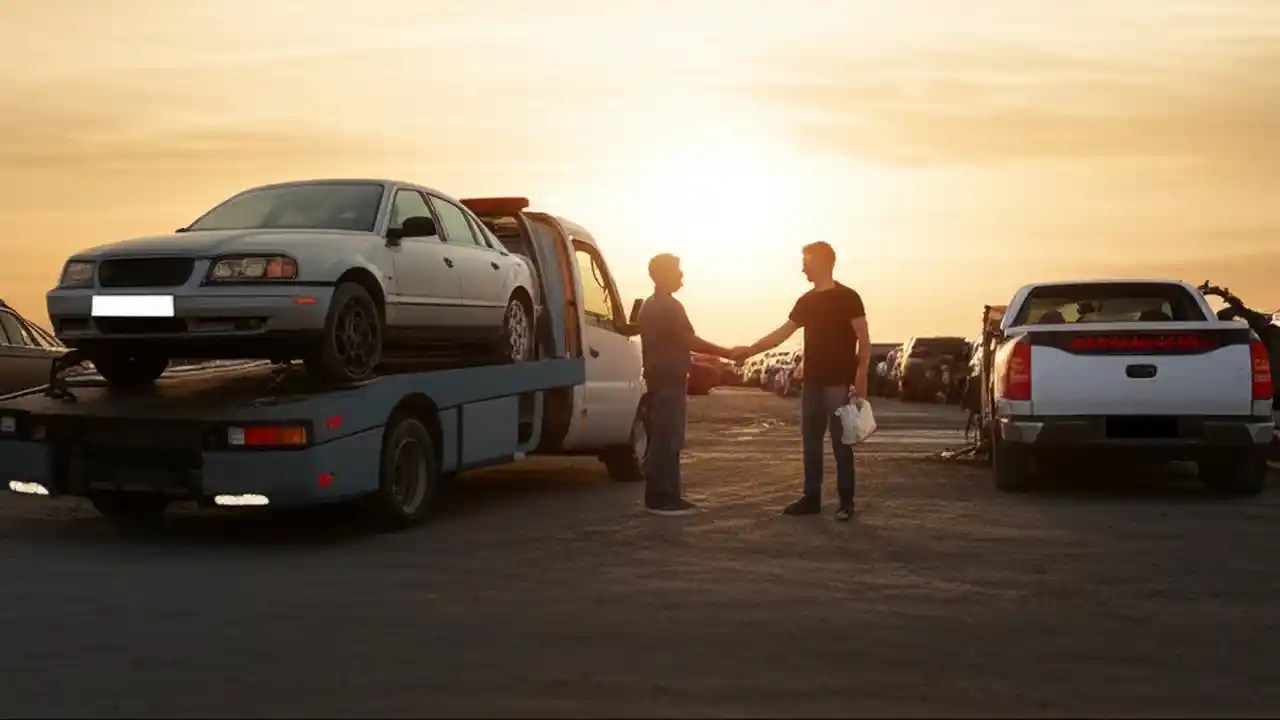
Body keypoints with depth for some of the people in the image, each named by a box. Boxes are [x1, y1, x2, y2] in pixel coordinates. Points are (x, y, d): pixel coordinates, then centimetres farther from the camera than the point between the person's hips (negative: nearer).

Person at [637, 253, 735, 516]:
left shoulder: (651, 306, 18)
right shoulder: (669, 307, -14)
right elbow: (689, 341, -15)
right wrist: (727, 353, -11)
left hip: (659, 379, 10)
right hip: (669, 380, -10)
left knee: (661, 440, 11)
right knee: (667, 441, -8)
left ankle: (658, 496, 14)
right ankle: (665, 499, -7)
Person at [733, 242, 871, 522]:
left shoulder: (847, 297, -7)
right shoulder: (806, 301, 12)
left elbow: (864, 340, -9)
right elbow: (782, 333, 16)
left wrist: (861, 379, -15)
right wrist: (749, 350, 9)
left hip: (839, 383, -7)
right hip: (812, 382, 7)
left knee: (841, 443, -2)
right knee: (811, 442, 8)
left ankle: (846, 502, 4)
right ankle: (811, 498, 16)